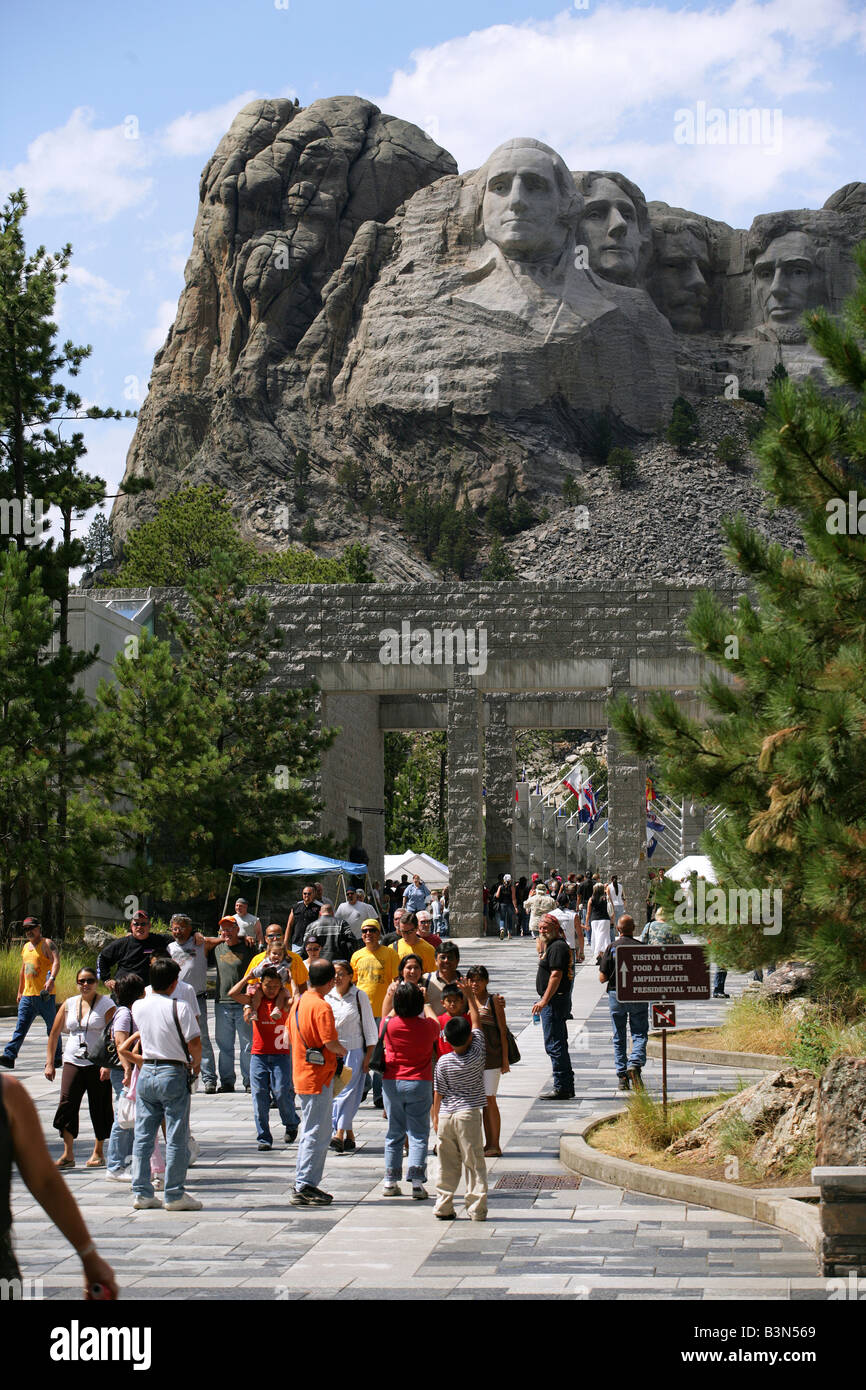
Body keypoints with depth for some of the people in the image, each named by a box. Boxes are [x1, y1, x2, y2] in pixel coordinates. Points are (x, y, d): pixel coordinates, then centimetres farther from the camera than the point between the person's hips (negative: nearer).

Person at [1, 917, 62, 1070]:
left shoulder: (47, 944, -5)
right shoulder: (26, 947, 19)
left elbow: (56, 962, -20)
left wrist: (52, 979, -37)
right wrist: (20, 991, 26)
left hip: (45, 994, -7)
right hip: (28, 995, 7)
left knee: (52, 1028, 3)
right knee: (20, 1027, -2)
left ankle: (56, 1058, 12)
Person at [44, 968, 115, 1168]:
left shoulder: (106, 1005, -3)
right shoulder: (69, 1004, 9)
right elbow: (54, 1034, 14)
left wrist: (108, 1064, -18)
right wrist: (49, 1063, 8)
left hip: (98, 1064, -3)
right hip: (72, 1062, 3)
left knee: (99, 1108, 3)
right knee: (67, 1104, -8)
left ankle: (98, 1153, 16)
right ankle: (68, 1155, -4)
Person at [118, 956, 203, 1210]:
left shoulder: (138, 1007, 3)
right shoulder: (180, 1007, -13)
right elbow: (194, 1043, -14)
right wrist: (196, 1064, 4)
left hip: (146, 1073, 5)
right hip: (174, 1074, -5)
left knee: (143, 1135, 10)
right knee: (176, 1137, 2)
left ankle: (142, 1192, 12)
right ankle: (175, 1194, 3)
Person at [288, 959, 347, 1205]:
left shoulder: (299, 1002, 11)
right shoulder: (321, 1007, -18)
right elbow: (330, 1042, -24)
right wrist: (343, 1051, -2)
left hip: (301, 1073, 9)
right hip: (318, 1078, -9)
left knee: (313, 1132, 17)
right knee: (317, 1134, -5)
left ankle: (304, 1185, 20)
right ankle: (304, 1187, -4)